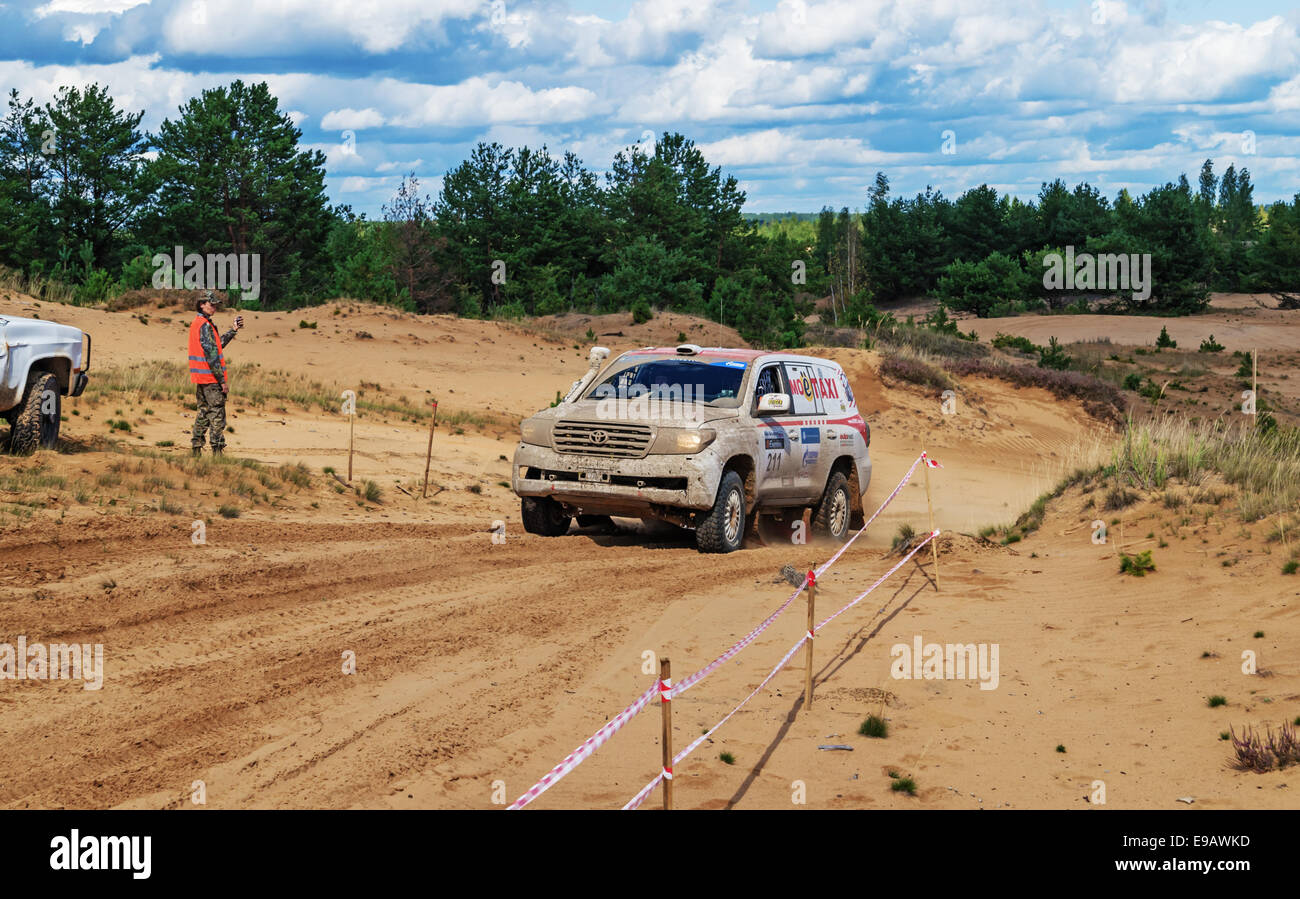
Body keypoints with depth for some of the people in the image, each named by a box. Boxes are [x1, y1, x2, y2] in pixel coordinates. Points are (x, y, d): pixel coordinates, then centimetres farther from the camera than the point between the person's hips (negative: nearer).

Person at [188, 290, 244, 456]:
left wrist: (233, 330, 18)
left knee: (204, 412, 16)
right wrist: (223, 380, -18)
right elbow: (212, 355, -21)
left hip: (200, 378, 10)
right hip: (211, 379, -10)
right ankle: (217, 451, -6)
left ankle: (195, 448, 17)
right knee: (217, 414, -5)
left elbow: (217, 344, 19)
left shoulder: (195, 323, 14)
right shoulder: (205, 326, -17)